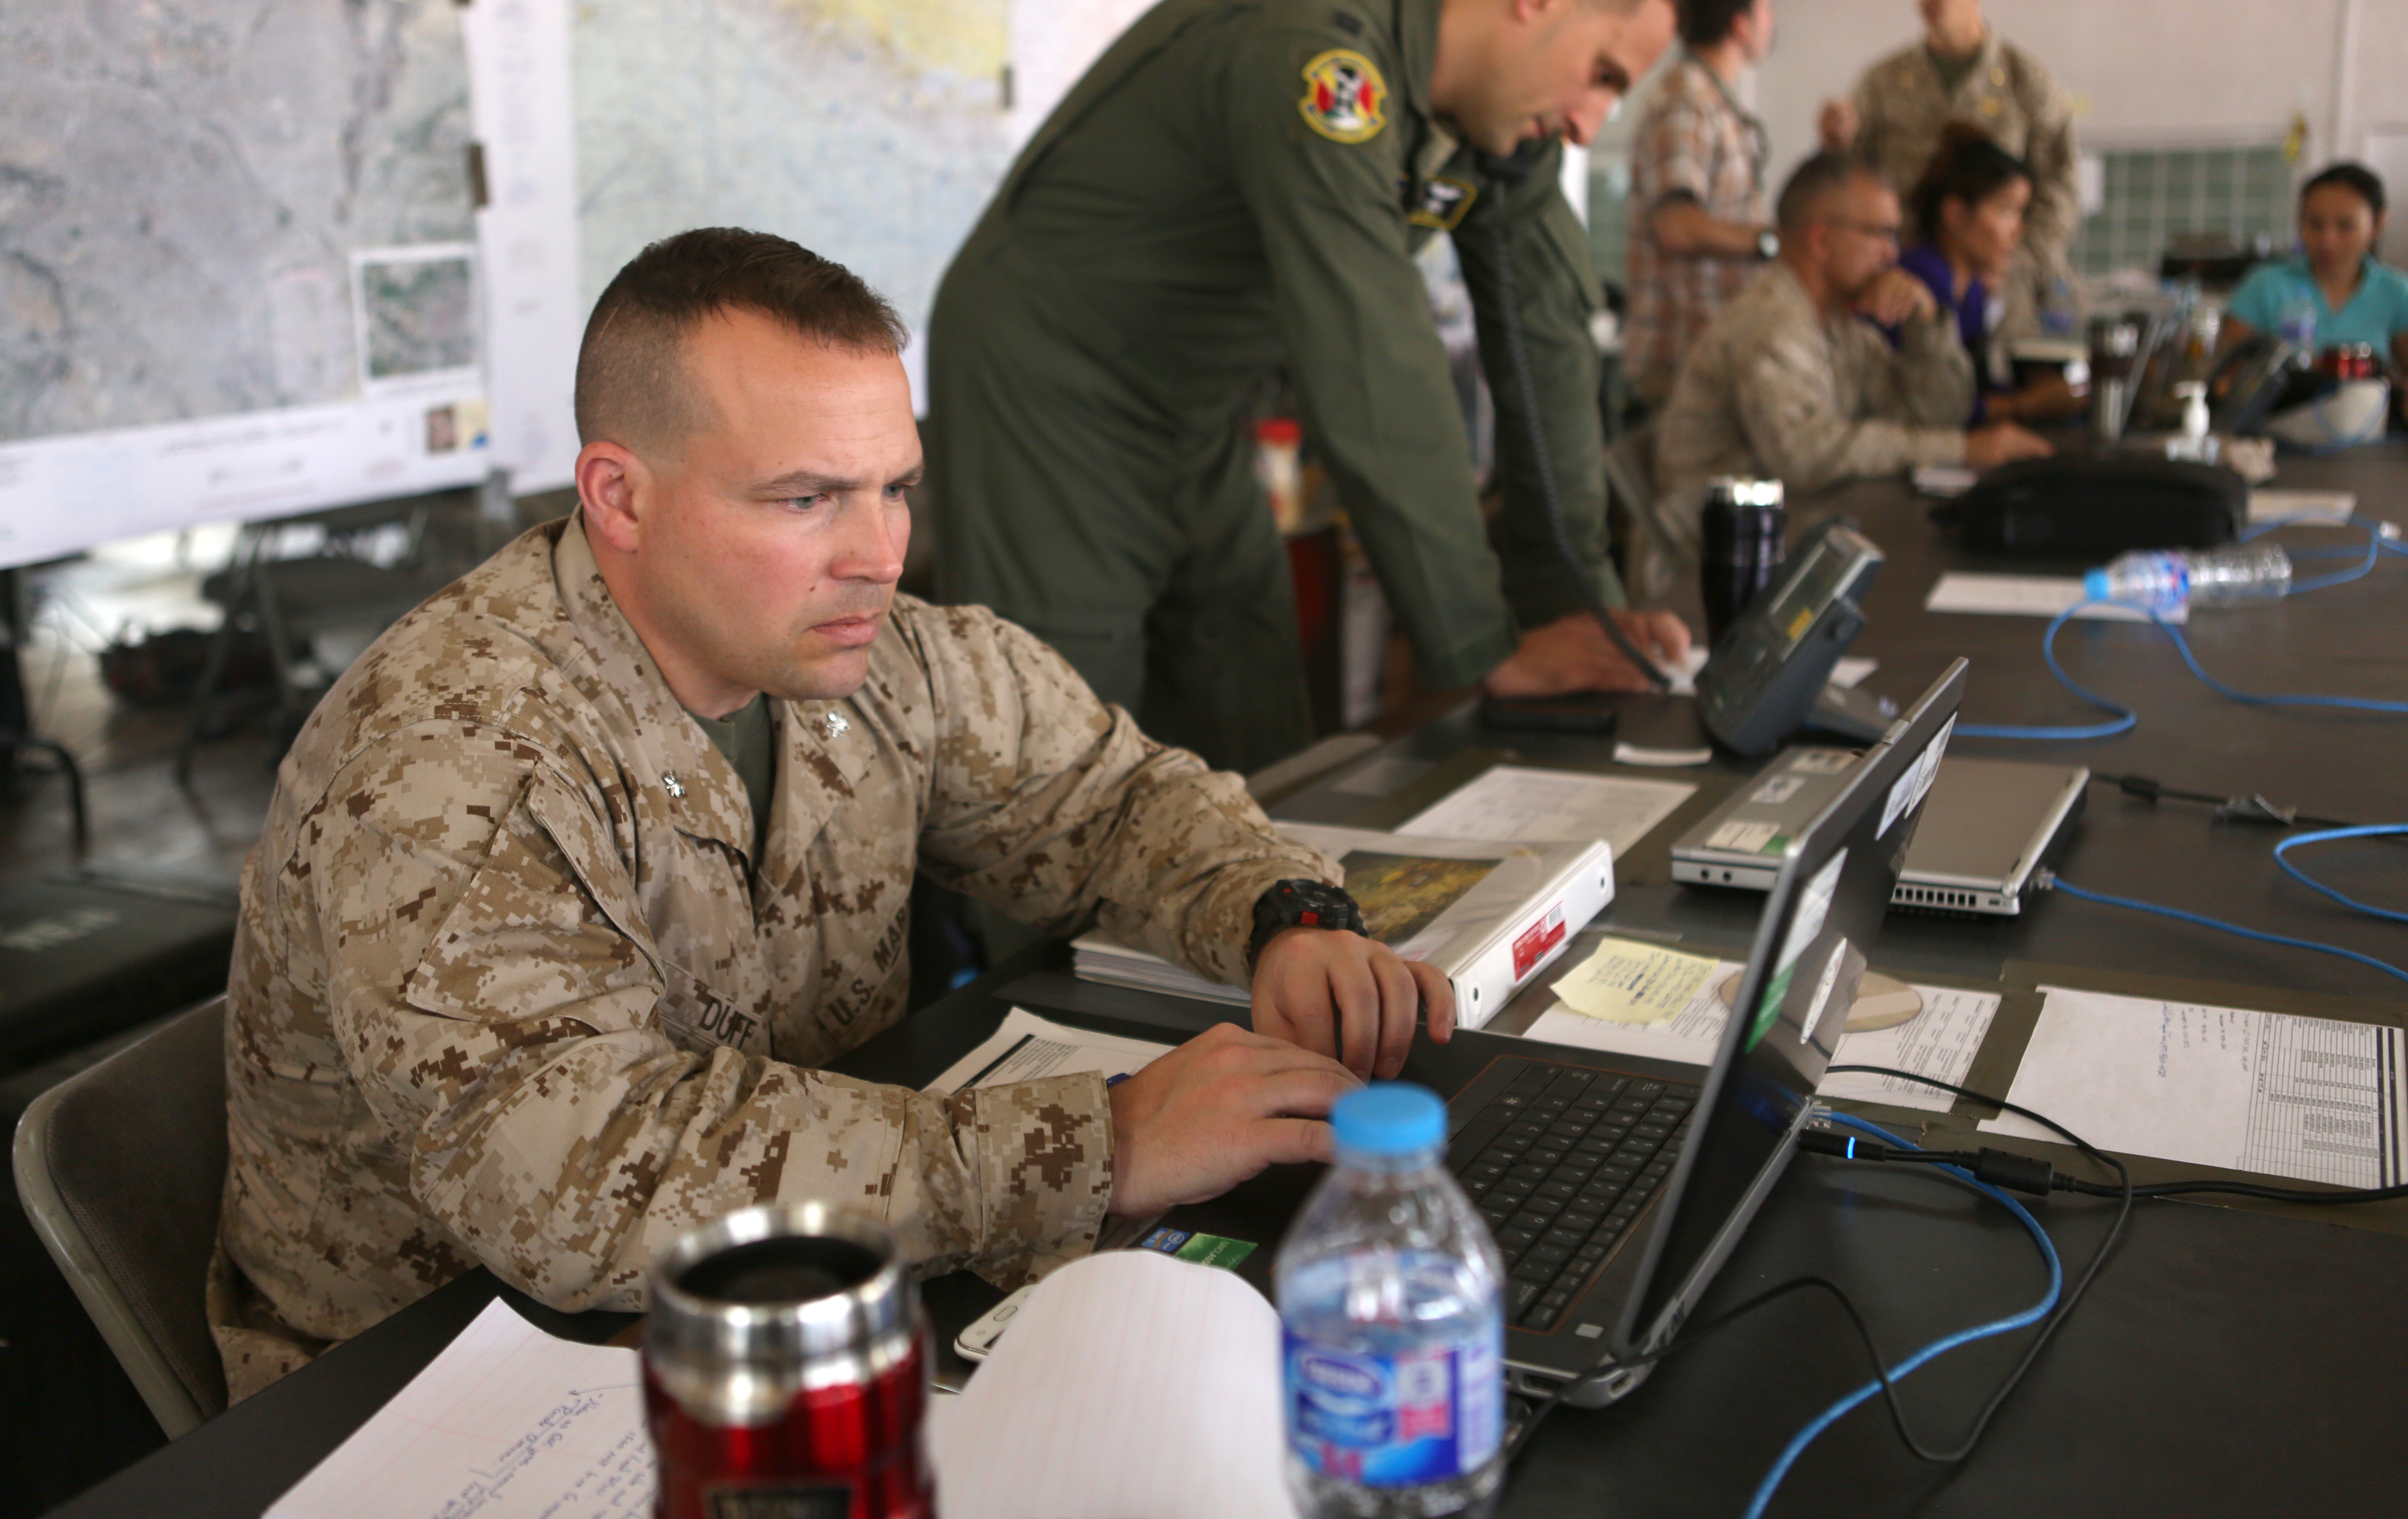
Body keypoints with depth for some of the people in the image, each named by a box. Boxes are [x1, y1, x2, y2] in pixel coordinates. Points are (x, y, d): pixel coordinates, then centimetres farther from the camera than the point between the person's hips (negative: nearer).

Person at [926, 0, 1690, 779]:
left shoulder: (1509, 109, -4)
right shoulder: (1320, 62, -31)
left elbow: (1545, 337, 0)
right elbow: (1377, 384, -34)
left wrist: (1571, 593, -5)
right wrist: (1486, 648, -29)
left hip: (1195, 423, 8)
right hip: (1047, 401, -8)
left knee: (1260, 779, 7)